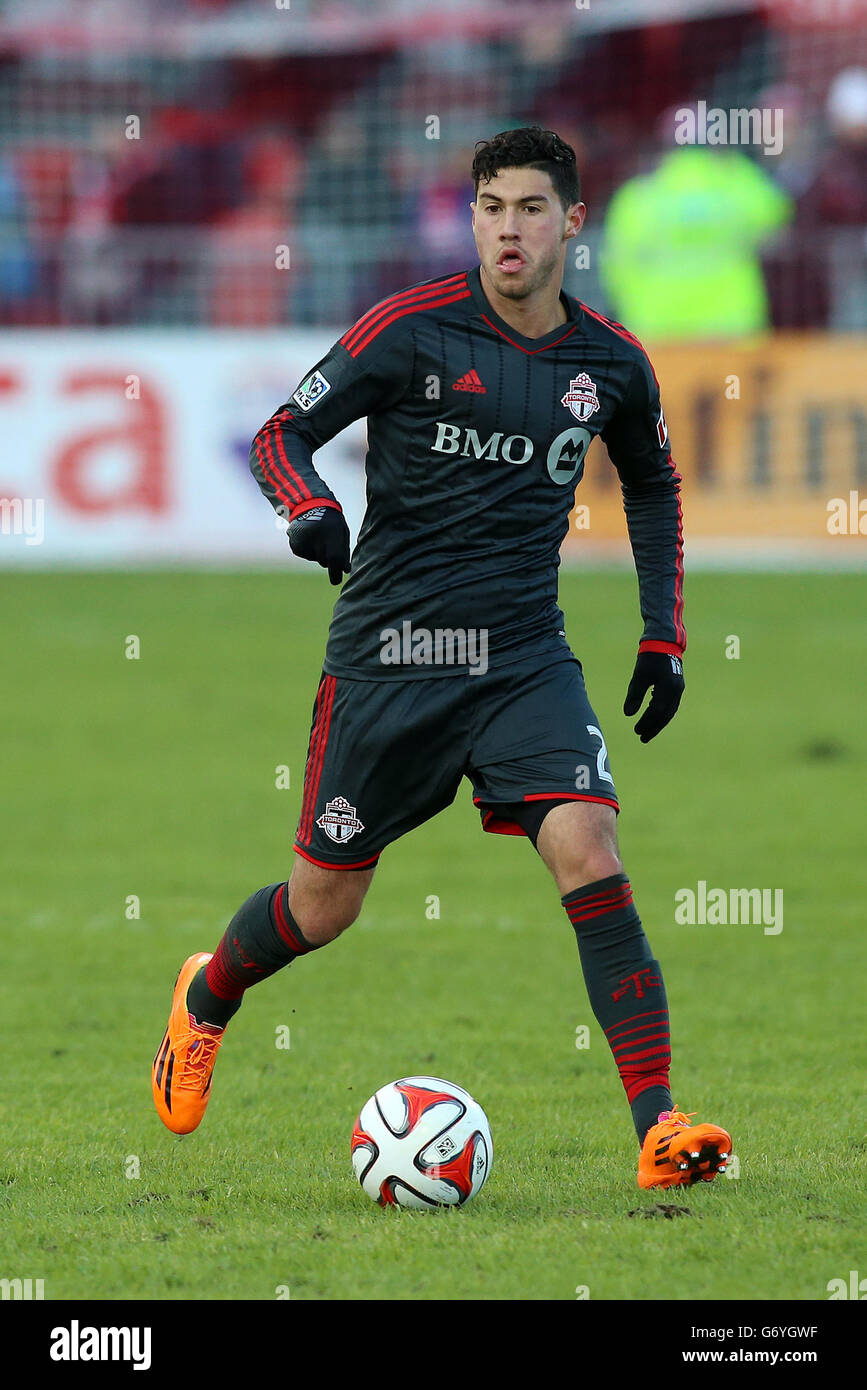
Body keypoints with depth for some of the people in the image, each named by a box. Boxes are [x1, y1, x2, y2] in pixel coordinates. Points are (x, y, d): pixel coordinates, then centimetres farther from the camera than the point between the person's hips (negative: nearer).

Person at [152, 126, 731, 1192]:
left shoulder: (612, 364, 5)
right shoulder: (414, 328, -7)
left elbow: (652, 489, 23)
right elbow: (283, 434, -6)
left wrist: (663, 637, 16)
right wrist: (309, 507, -28)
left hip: (526, 659, 2)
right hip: (387, 655, -2)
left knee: (589, 852, -20)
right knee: (322, 908, 7)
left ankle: (659, 1130, -23)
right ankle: (206, 998, 42)